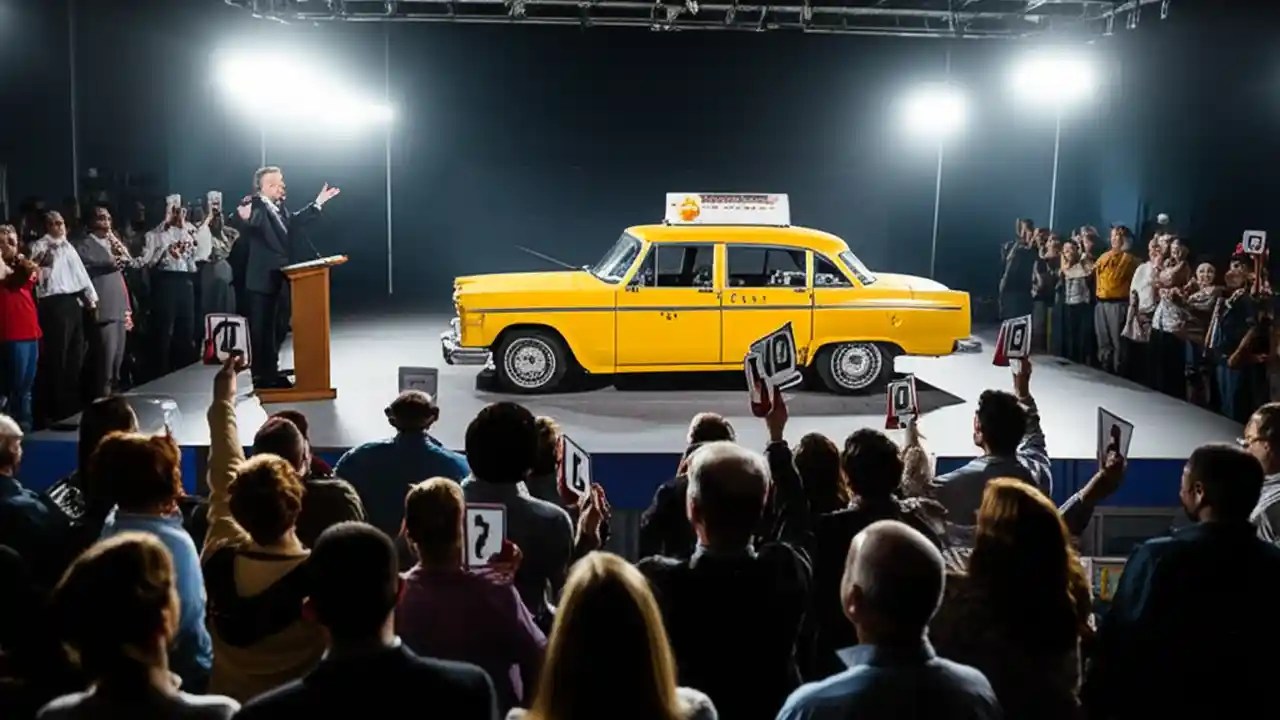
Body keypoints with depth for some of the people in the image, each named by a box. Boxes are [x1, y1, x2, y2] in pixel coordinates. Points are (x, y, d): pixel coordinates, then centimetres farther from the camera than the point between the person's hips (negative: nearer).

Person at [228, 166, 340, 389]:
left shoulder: (279, 206, 8)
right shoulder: (257, 206, -17)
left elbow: (293, 223, 27)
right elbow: (234, 225, -35)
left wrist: (317, 203, 29)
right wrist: (241, 216, -58)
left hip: (279, 278, 9)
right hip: (262, 280, -9)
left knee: (275, 328, 16)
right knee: (261, 328, -1)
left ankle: (272, 373, 27)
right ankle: (261, 377, 6)